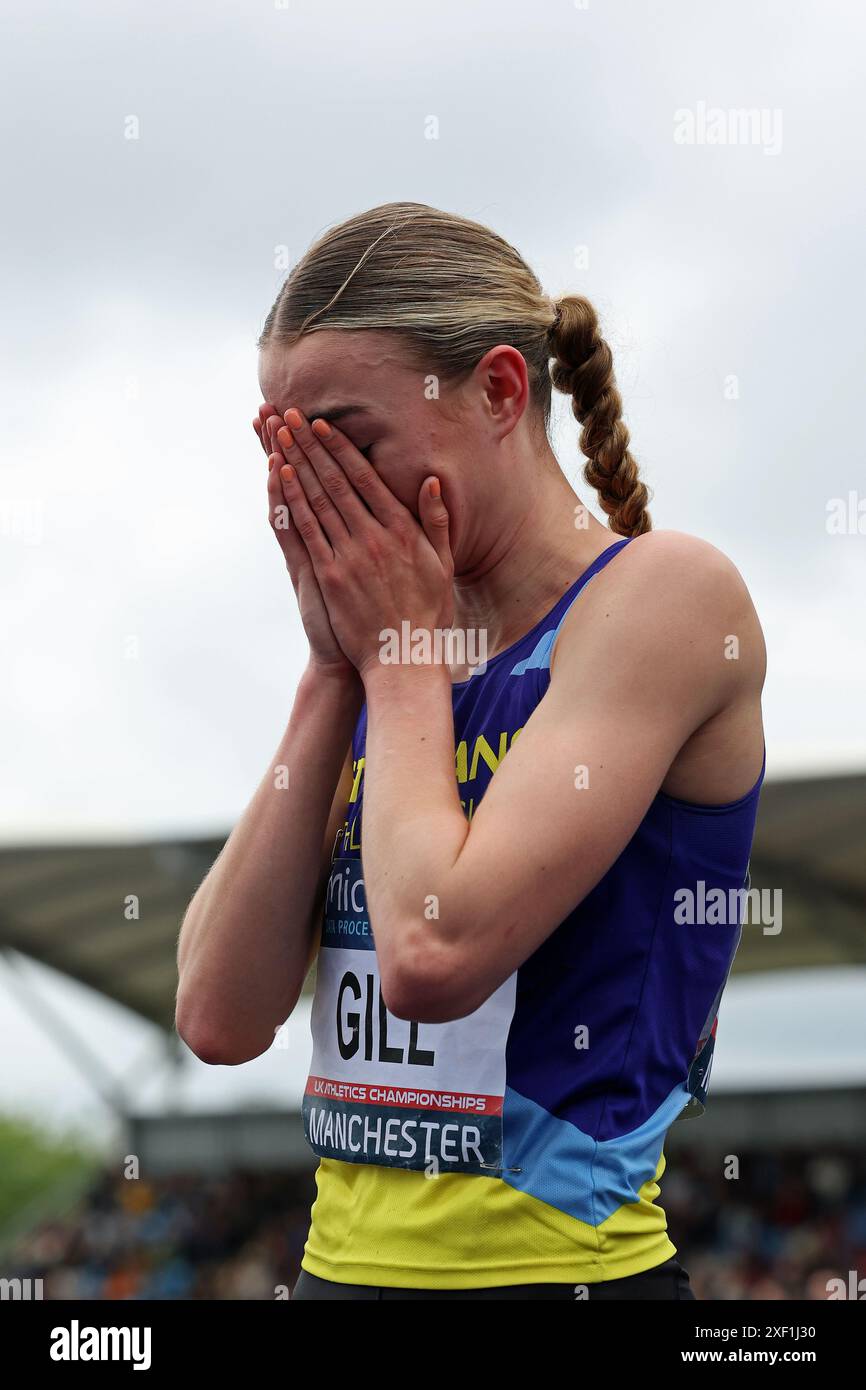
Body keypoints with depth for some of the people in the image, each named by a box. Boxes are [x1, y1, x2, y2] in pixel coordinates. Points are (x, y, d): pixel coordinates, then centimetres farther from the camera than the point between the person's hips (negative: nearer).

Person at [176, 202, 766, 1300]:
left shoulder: (662, 592, -9)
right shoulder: (389, 655, 8)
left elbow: (435, 952, -21)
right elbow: (221, 1018, -2)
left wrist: (403, 656, -7)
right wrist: (335, 669, -2)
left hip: (550, 1262, -6)